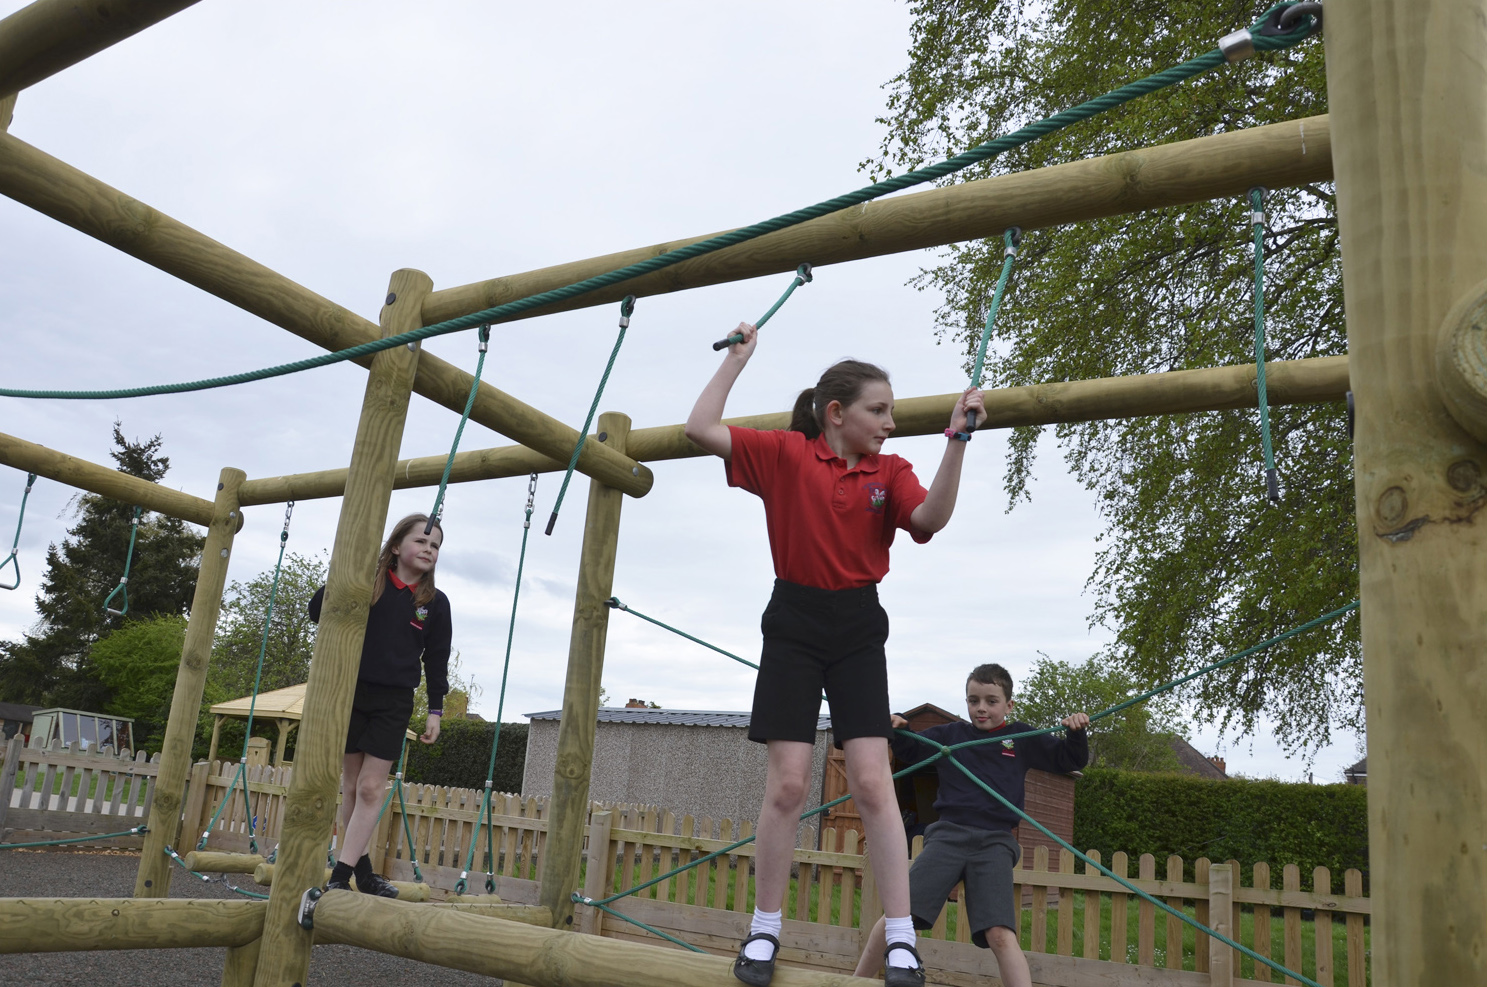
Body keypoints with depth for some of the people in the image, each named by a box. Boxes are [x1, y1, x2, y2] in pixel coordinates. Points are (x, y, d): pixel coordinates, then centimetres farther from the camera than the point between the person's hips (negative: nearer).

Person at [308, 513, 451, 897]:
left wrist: (436, 710, 3)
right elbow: (317, 610, 2)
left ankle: (340, 875, -3)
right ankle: (361, 869, 19)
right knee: (351, 785, 7)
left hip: (394, 703, 0)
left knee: (371, 787, -6)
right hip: (351, 693, 0)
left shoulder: (436, 603, 1)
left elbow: (437, 661, 6)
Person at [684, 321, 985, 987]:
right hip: (794, 625, -1)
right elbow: (701, 429, -7)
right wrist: (738, 357, -1)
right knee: (788, 782, -3)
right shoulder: (784, 454, -1)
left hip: (858, 630, 2)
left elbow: (927, 520, -14)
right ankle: (764, 931, 14)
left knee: (872, 781, -5)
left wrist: (956, 442, -22)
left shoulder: (889, 471, 4)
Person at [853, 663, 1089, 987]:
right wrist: (897, 727, 1)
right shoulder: (951, 734, 12)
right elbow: (909, 749, 22)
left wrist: (1076, 732, -7)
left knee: (1000, 935, -20)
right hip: (948, 835, 1)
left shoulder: (1022, 739, 11)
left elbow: (1071, 760, 13)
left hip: (995, 842, -1)